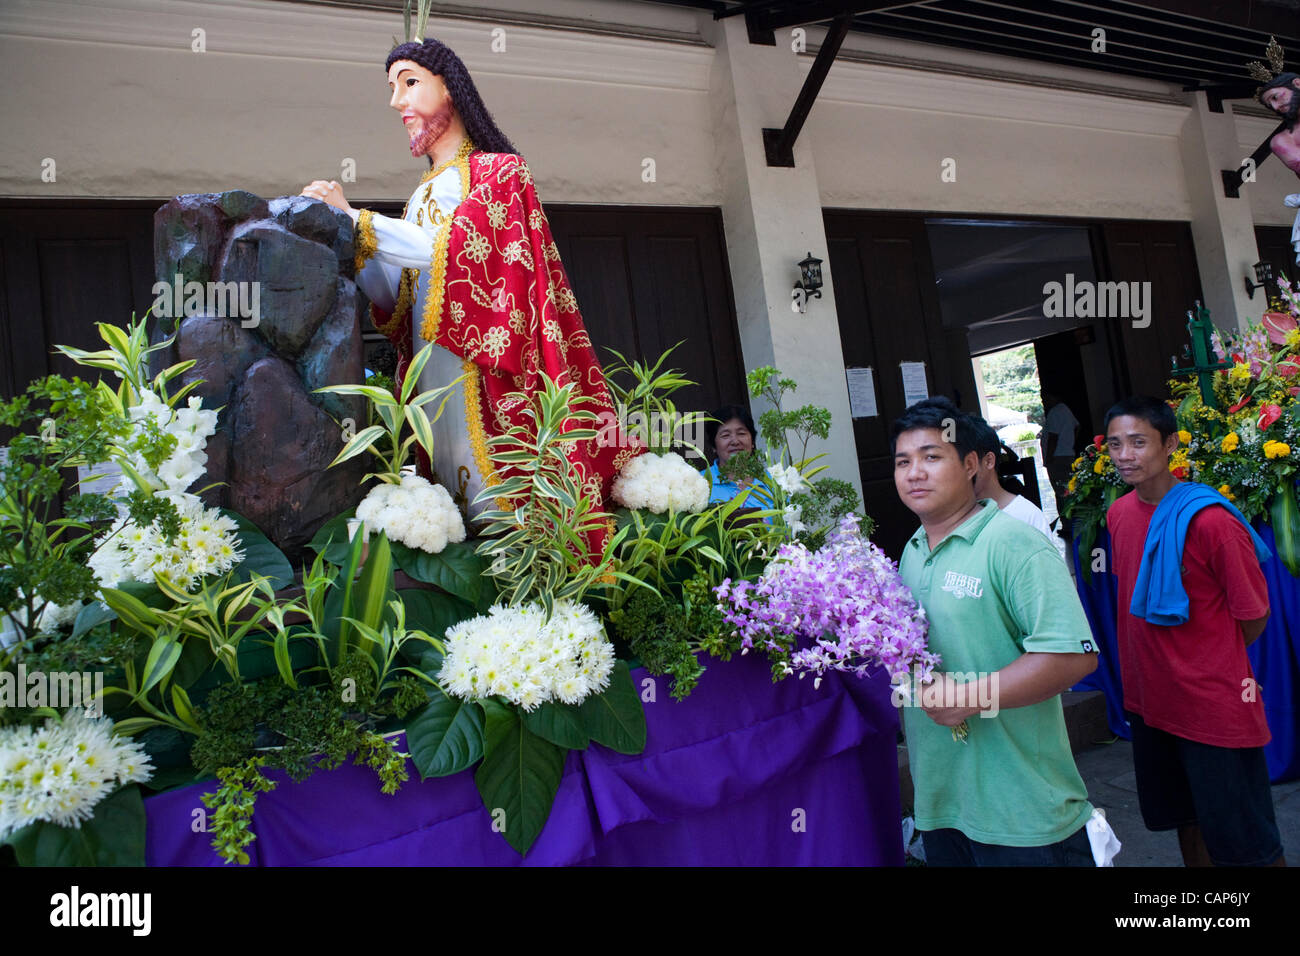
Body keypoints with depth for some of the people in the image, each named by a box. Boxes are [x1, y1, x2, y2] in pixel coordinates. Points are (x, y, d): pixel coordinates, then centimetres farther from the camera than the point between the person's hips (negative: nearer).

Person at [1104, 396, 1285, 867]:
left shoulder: (1210, 521, -21)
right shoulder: (1119, 514, 0)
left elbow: (1254, 616, -11)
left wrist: (1211, 666, 2)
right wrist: (1162, 662, 12)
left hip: (1216, 705, -6)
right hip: (1151, 700, 7)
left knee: (1244, 843, 8)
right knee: (1187, 820, 23)